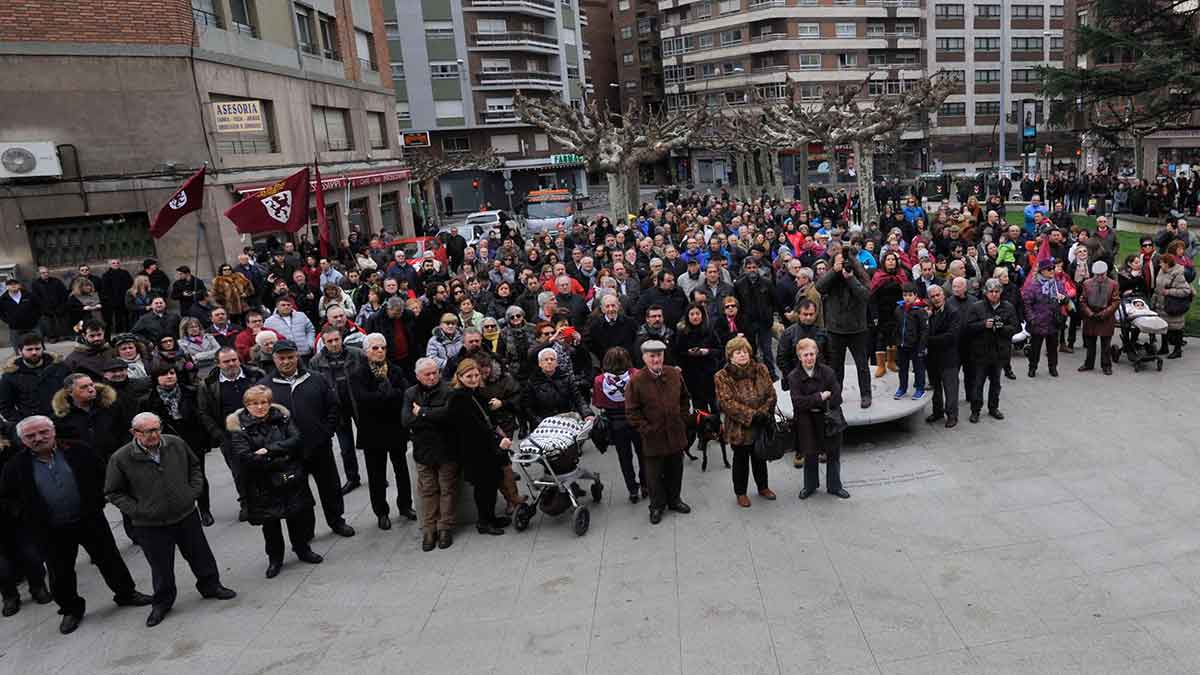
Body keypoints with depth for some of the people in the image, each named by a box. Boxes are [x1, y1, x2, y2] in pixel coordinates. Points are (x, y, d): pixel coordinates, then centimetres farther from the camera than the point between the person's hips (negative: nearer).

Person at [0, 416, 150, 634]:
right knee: (60, 574, 13)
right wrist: (24, 516, -4)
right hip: (50, 532, 0)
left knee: (110, 559, 11)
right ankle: (71, 610, 34)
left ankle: (126, 594, 31)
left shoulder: (78, 451, -7)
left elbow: (102, 473, 6)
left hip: (90, 520, 0)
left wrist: (97, 499, -1)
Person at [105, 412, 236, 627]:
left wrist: (194, 492, 1)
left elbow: (195, 467, 12)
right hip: (151, 525, -2)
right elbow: (113, 492, -2)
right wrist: (137, 510, -11)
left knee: (201, 555, 16)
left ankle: (210, 586, 38)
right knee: (161, 568, 12)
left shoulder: (176, 444, -5)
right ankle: (162, 602, 35)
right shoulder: (121, 459, -14)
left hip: (186, 515, 3)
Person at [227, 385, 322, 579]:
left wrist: (269, 450, -21)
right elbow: (245, 457, -18)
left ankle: (302, 549, 33)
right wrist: (279, 459, -18)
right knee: (270, 523, 10)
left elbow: (296, 440, -10)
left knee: (300, 515, 11)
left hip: (292, 478, 2)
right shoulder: (238, 426, -7)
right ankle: (275, 559, 28)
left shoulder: (281, 416, 2)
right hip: (262, 484, -2)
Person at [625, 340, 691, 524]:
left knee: (675, 471, 18)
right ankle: (657, 506, 26)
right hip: (653, 438, -4)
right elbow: (631, 411, -10)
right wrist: (645, 429, -12)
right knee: (654, 474, 8)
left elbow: (685, 399, 13)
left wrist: (682, 418, 7)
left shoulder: (675, 374, -1)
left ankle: (674, 500, 38)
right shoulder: (636, 380, -13)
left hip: (676, 435, 4)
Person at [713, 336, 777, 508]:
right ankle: (740, 492, 28)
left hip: (762, 425, 4)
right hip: (738, 427, -3)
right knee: (741, 460, 11)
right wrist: (752, 415, -24)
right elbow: (727, 403, -19)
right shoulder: (722, 377, -12)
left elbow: (771, 394, 0)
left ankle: (763, 487, 40)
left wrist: (764, 412, -16)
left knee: (760, 457, 20)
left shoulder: (761, 370, 0)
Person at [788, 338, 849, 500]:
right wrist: (821, 397, -20)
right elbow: (798, 402, -18)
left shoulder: (827, 372, -9)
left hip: (829, 418, 1)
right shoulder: (794, 377, -9)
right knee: (810, 454, 11)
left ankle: (834, 486, 27)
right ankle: (810, 485, 30)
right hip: (807, 422, 0)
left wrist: (811, 403, -16)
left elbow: (836, 397, -13)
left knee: (833, 453, 10)